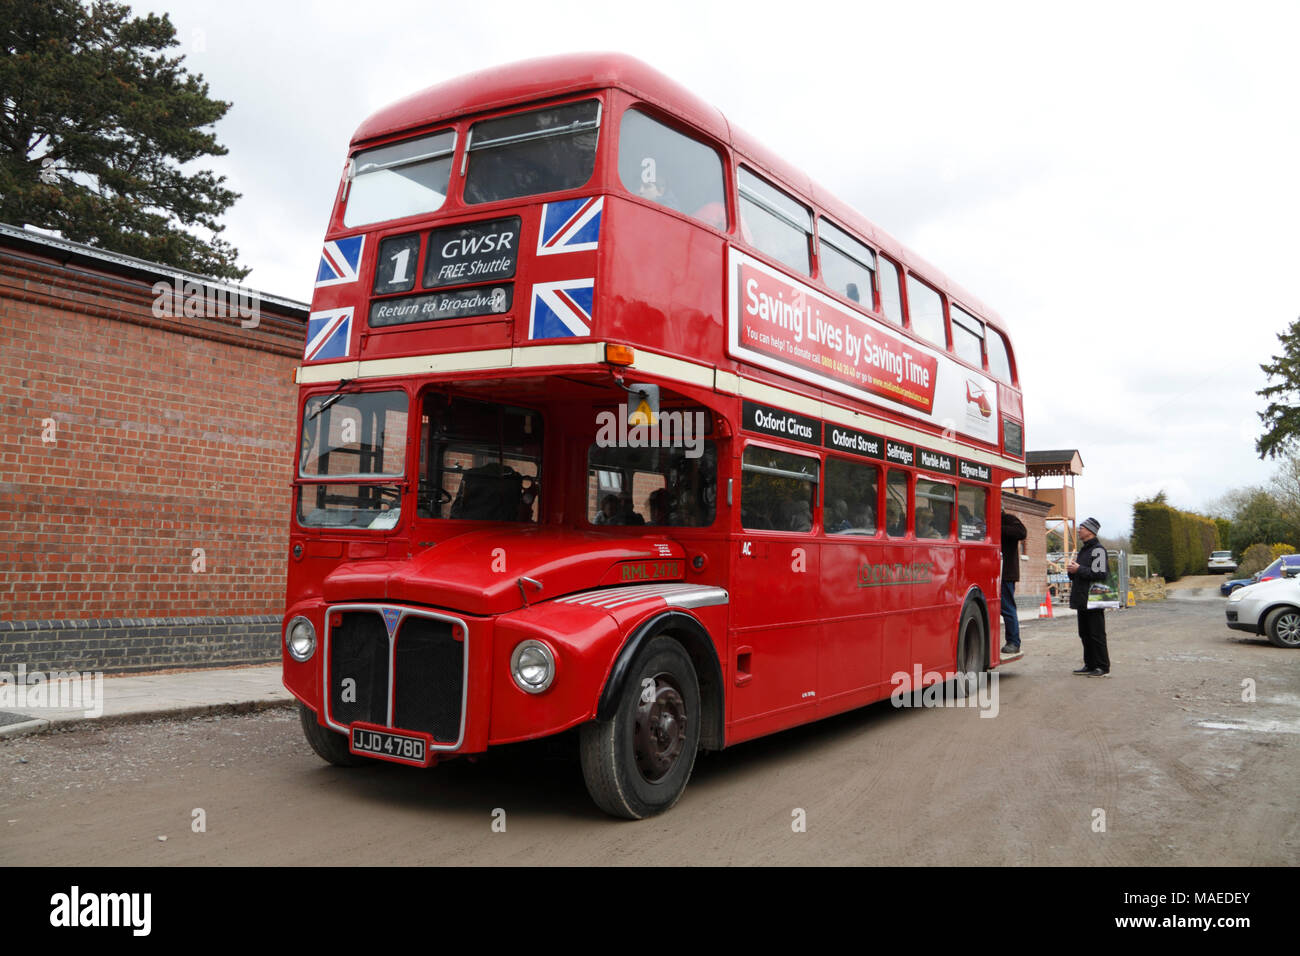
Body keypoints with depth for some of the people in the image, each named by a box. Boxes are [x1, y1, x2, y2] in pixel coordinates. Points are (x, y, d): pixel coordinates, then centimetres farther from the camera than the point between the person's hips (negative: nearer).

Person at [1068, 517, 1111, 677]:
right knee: (1085, 634, 12)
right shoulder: (1083, 550, 19)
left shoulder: (1098, 550, -11)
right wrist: (1072, 571, 7)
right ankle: (1090, 665, 19)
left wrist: (1079, 569, -17)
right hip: (1082, 600, 10)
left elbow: (1100, 574, -21)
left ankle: (1103, 668, -1)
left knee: (1097, 635, -6)